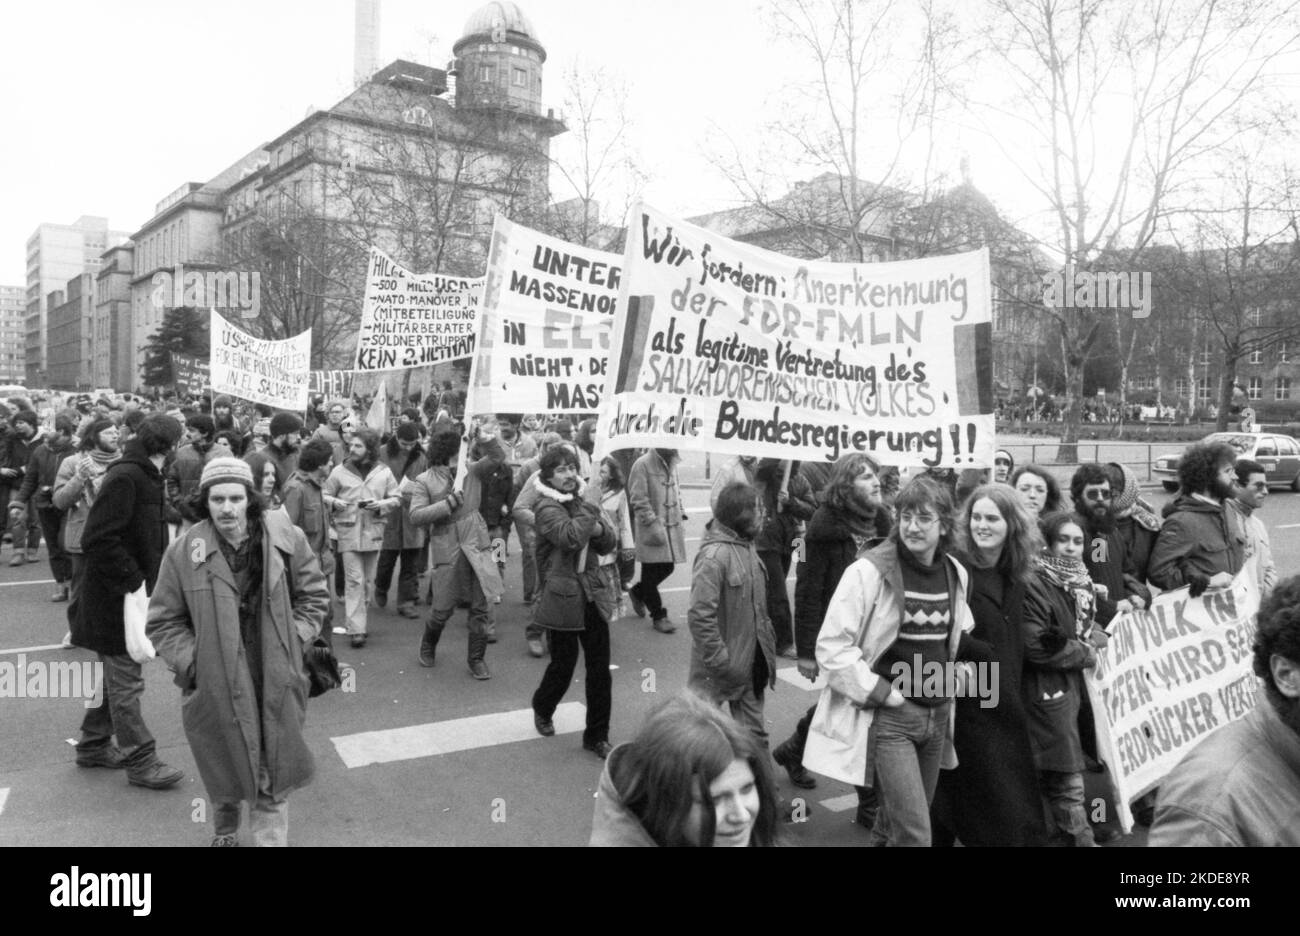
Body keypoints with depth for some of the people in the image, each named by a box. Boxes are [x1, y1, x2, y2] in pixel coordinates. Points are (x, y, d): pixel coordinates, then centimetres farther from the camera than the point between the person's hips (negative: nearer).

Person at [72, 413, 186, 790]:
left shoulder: (146, 476, 10)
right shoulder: (124, 477, -20)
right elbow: (98, 540, -26)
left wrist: (148, 579, 8)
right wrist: (134, 581, -23)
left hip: (133, 589, 10)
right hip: (116, 597, -10)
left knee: (115, 674, 20)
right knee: (126, 681, 0)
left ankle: (94, 745, 34)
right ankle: (140, 761, 9)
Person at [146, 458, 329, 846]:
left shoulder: (284, 537, -8)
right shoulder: (184, 551, -10)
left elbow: (313, 594, 5)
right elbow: (163, 622, 0)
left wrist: (294, 641, -4)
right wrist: (192, 661, -10)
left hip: (276, 683, 0)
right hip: (215, 684, 1)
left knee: (272, 782, 7)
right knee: (225, 770, 21)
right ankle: (224, 828, 51)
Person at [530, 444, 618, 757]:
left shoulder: (585, 505, 12)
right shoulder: (547, 508, -10)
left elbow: (610, 543, 11)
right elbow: (570, 537, -27)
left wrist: (600, 528, -9)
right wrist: (588, 514, -13)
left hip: (593, 594, 6)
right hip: (562, 596, -6)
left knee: (600, 667, 4)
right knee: (563, 663, 6)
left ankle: (597, 735, 16)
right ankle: (542, 710, 38)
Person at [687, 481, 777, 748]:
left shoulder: (746, 546, 4)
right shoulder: (714, 555, -23)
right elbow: (700, 616, -25)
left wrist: (767, 633, 9)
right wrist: (721, 662, -22)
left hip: (751, 662, 8)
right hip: (725, 671, -8)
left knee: (754, 733, 17)